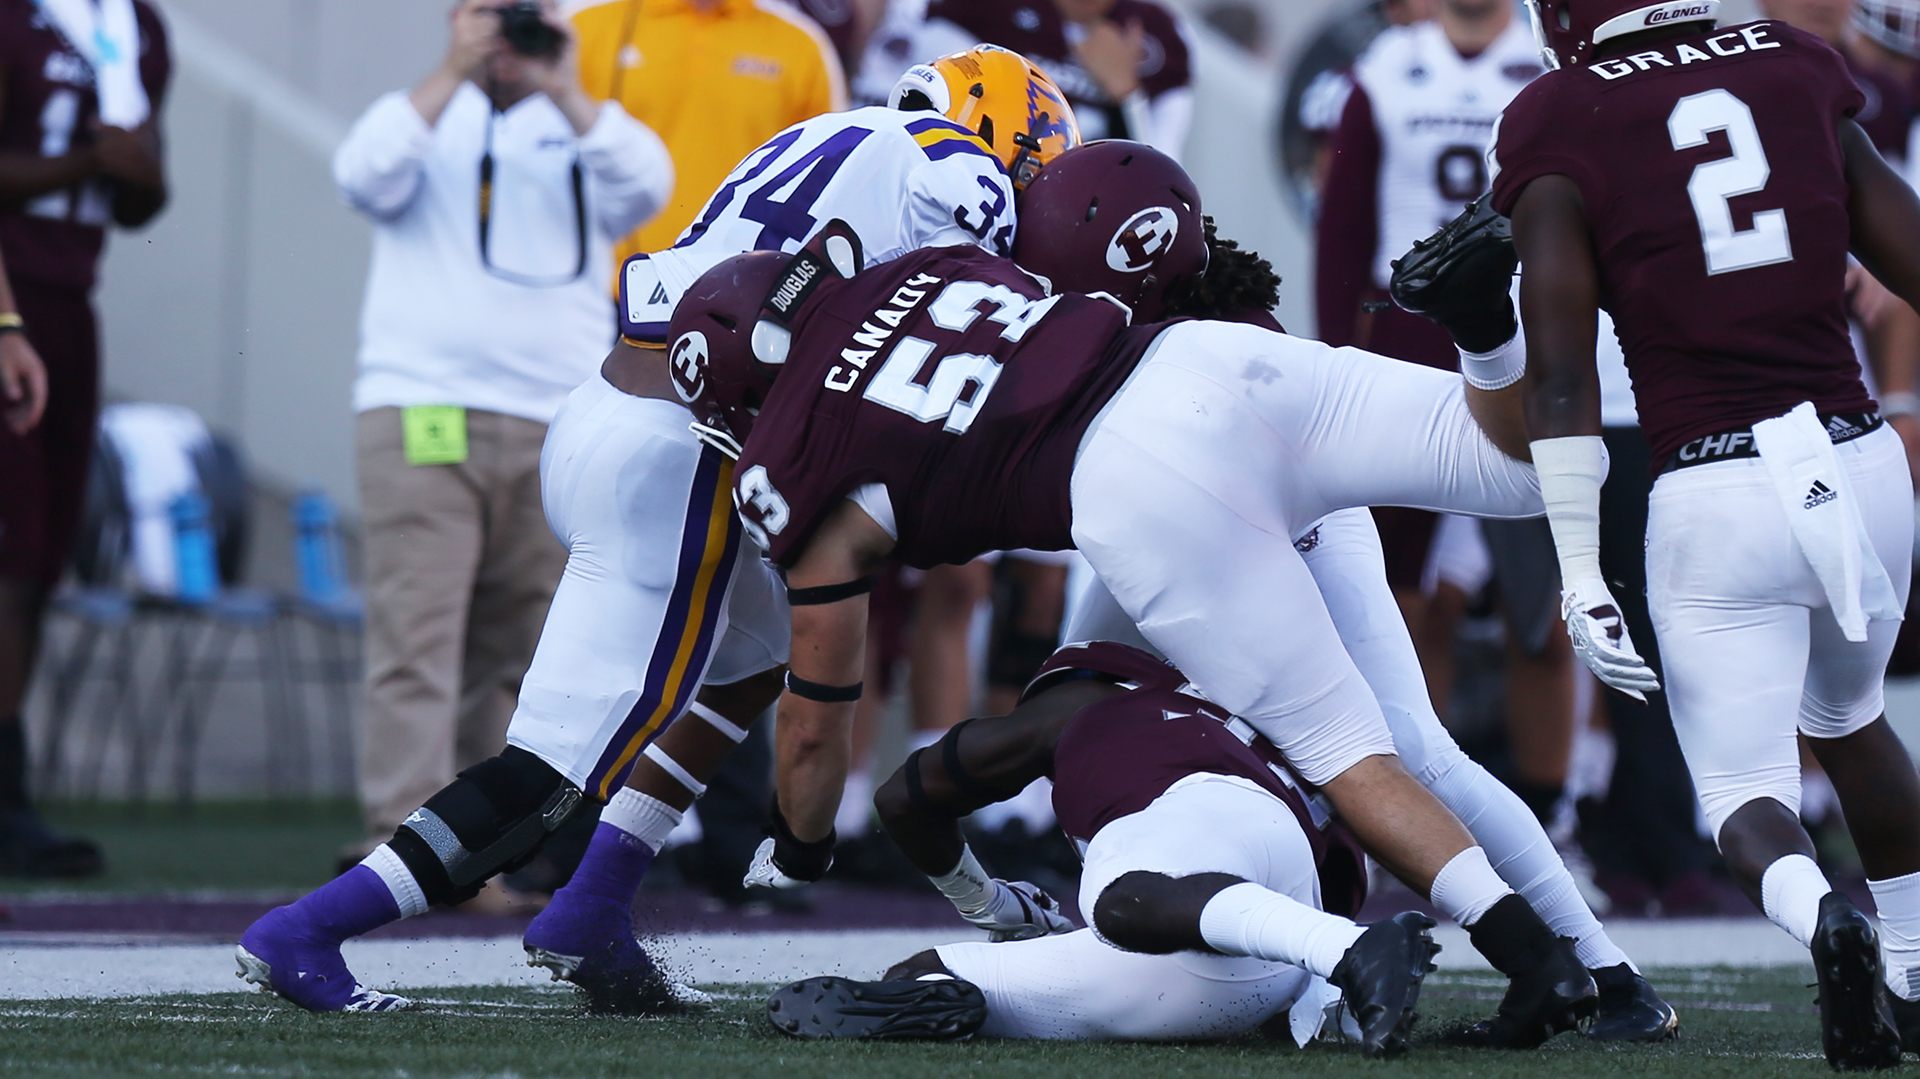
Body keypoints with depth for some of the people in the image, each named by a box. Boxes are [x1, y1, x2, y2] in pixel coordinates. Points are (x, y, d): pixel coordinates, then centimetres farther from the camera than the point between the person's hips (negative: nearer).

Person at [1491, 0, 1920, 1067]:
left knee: (1746, 787, 10)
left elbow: (1563, 377, -7)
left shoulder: (1561, 132, -3)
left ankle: (1823, 918, -22)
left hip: (1713, 494, -4)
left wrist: (1580, 574, -5)